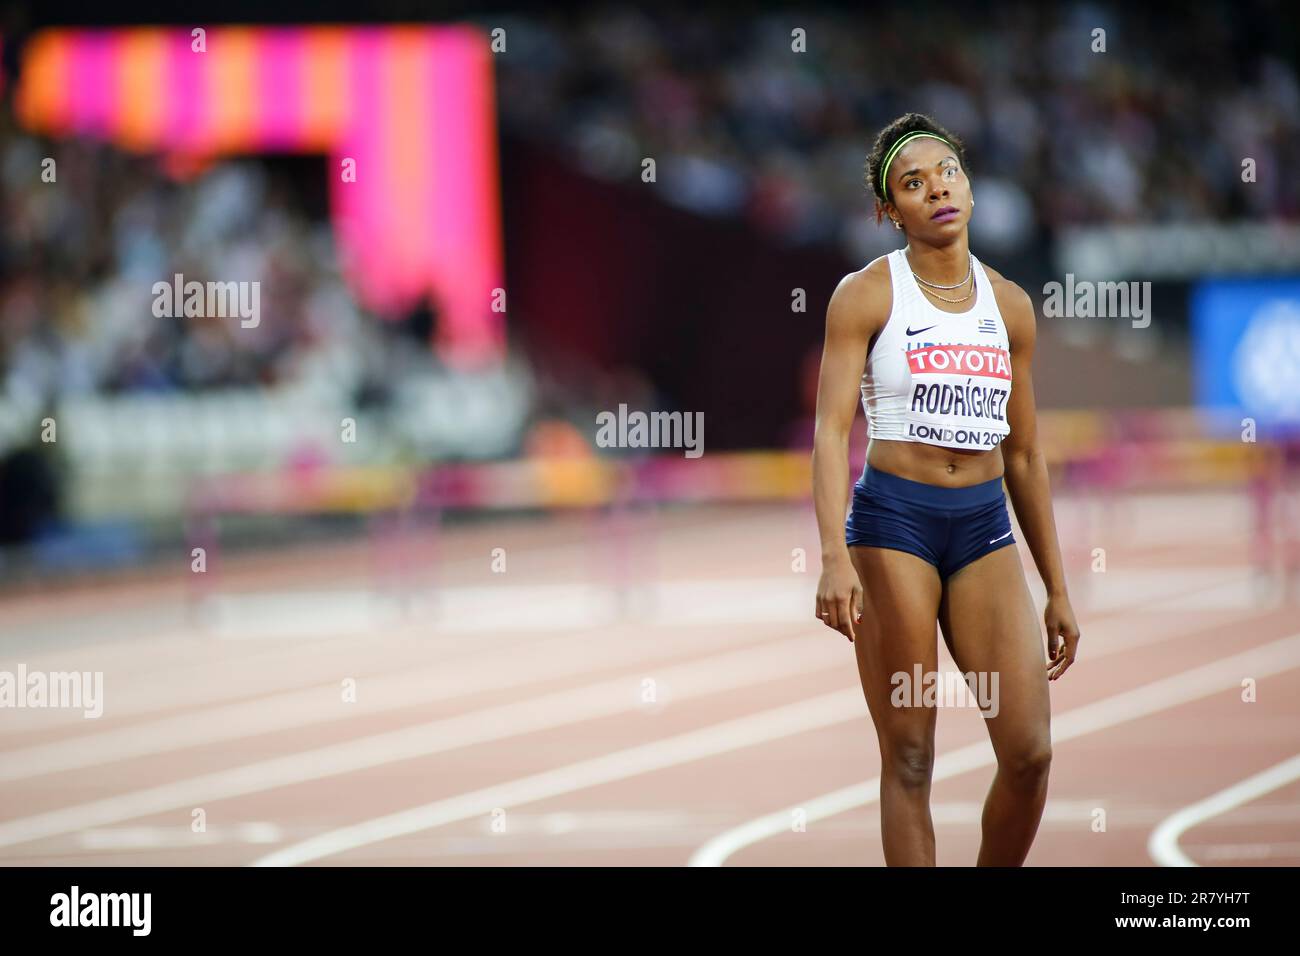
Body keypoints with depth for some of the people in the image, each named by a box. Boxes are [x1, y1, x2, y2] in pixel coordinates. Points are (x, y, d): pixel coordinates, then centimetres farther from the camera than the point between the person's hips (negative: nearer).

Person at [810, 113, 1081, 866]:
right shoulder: (867, 296, -2)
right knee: (910, 758, -4)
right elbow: (833, 427, -10)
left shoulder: (1009, 305, 11)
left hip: (985, 526, 4)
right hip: (893, 520, -4)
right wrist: (835, 557, -24)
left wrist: (1058, 589, 15)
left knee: (1031, 751, -7)